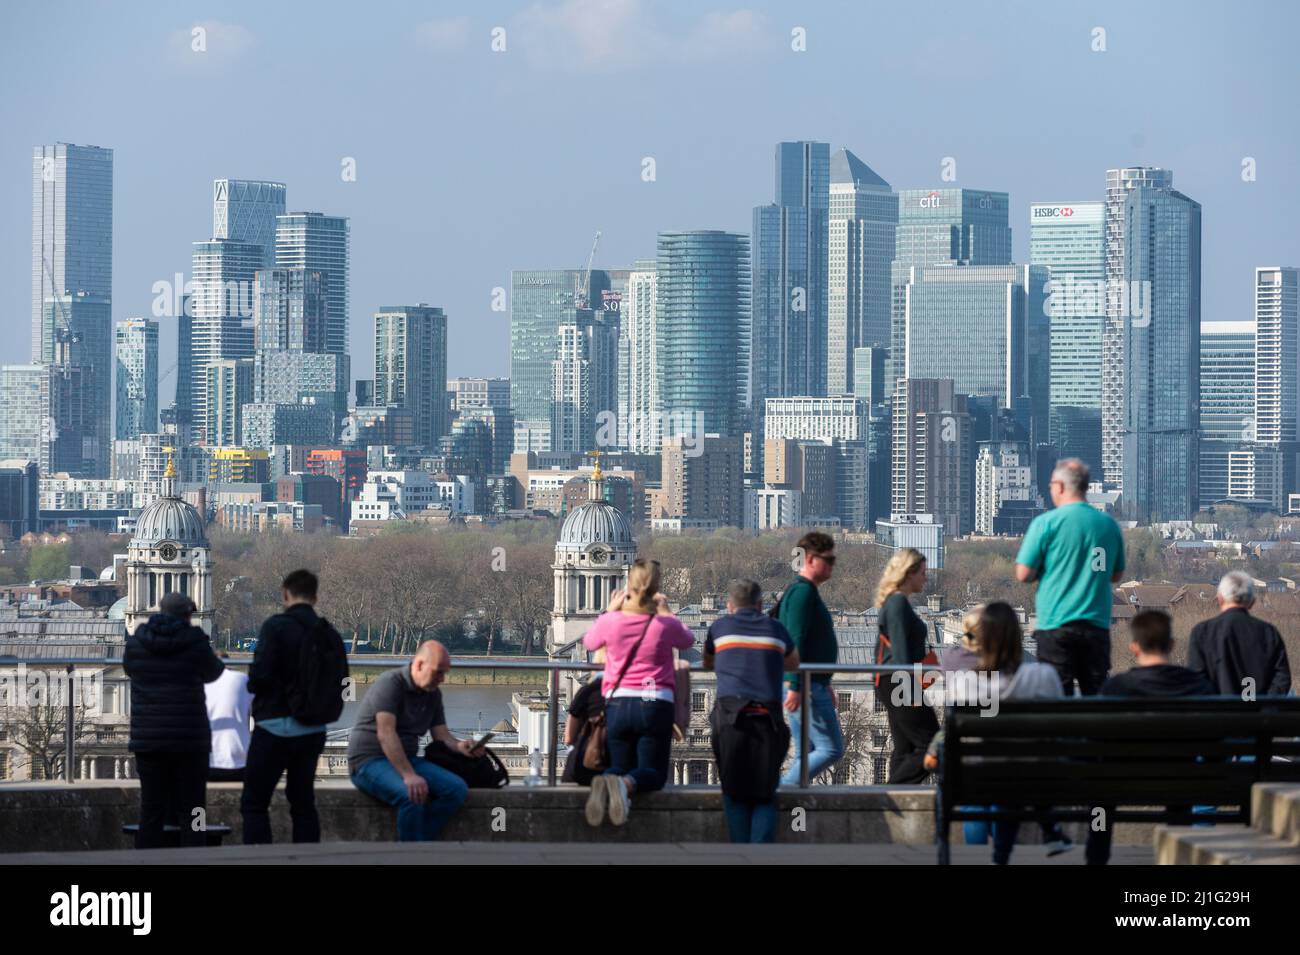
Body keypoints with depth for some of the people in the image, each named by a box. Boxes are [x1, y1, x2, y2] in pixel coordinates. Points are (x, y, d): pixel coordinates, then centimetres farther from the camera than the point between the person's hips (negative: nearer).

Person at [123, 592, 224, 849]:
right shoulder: (195, 643, -7)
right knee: (191, 811, 3)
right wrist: (220, 662, 35)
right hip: (189, 740, -3)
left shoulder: (136, 642, 0)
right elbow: (211, 673, 11)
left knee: (151, 811, 6)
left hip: (148, 738, 3)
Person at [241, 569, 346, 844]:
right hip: (313, 729, 6)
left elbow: (260, 675, -18)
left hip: (275, 726, -6)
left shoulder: (277, 626, -12)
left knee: (254, 803, -1)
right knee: (303, 803, 13)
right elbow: (337, 687, 8)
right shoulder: (330, 635, 6)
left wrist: (253, 685, 3)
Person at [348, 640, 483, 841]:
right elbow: (385, 734, -26)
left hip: (406, 759, 8)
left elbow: (441, 735, 10)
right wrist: (409, 775, -36)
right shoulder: (390, 684, -15)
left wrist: (459, 746, -15)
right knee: (413, 795, -36)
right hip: (369, 762, -8)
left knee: (457, 789, -14)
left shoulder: (433, 694, 12)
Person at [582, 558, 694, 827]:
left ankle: (603, 784, -26)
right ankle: (628, 784, -35)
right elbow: (688, 641, 18)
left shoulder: (610, 621, -5)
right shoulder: (665, 625, -6)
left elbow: (589, 642, 19)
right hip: (655, 704, -2)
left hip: (617, 704, 2)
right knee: (654, 773, 4)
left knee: (621, 766, 14)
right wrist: (666, 612, 24)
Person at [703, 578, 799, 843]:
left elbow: (707, 663, 35)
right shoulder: (775, 629, 18)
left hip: (730, 714, -1)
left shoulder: (720, 627, 16)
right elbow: (794, 663, 38)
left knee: (735, 793, 6)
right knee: (765, 795, 4)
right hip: (768, 715, 1)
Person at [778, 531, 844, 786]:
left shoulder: (804, 591, 19)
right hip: (806, 687, -11)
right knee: (831, 749, -10)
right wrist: (795, 687, -25)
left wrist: (824, 686, 27)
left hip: (811, 685, 11)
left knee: (807, 754, 10)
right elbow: (795, 642, -21)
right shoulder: (803, 592, -14)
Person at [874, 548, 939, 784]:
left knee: (905, 749, 11)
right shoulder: (898, 603, -15)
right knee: (931, 746, -8)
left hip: (892, 685, 10)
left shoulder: (893, 602, 16)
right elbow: (901, 652, -20)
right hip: (900, 683, -10)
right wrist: (911, 692, -20)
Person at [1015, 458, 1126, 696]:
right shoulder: (1109, 524, 6)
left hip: (1056, 625, -3)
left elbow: (1023, 575, -8)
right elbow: (1116, 575, 16)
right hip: (1097, 625, 3)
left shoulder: (1045, 523, -7)